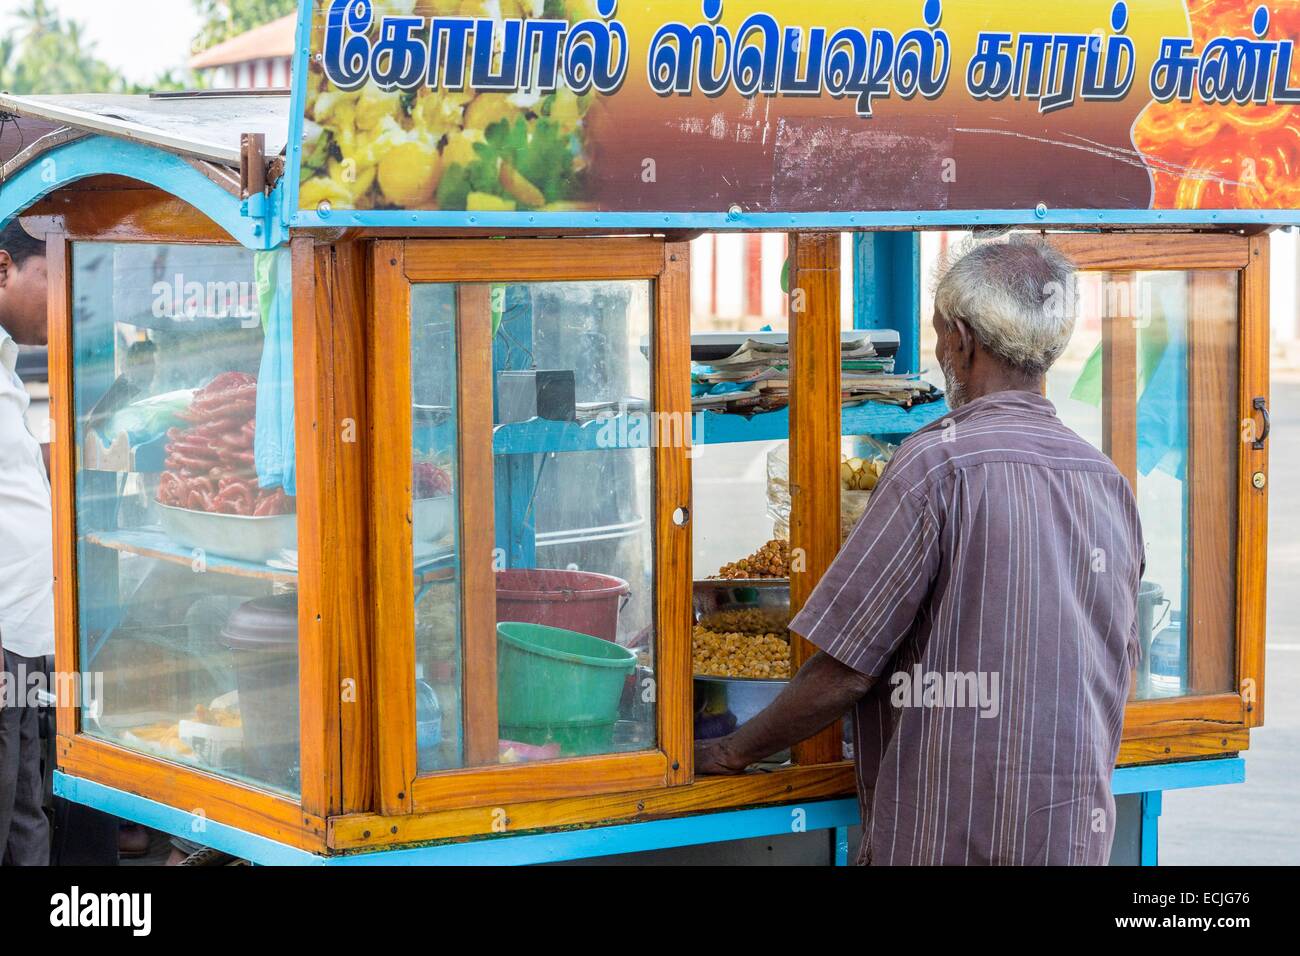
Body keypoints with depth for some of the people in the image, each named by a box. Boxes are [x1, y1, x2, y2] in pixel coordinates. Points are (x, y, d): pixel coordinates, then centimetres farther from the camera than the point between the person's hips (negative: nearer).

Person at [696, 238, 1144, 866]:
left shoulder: (939, 465, -13)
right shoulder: (1110, 484, 6)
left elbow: (844, 669, -13)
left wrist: (732, 752, 1)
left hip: (949, 837, -6)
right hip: (1077, 837, 6)